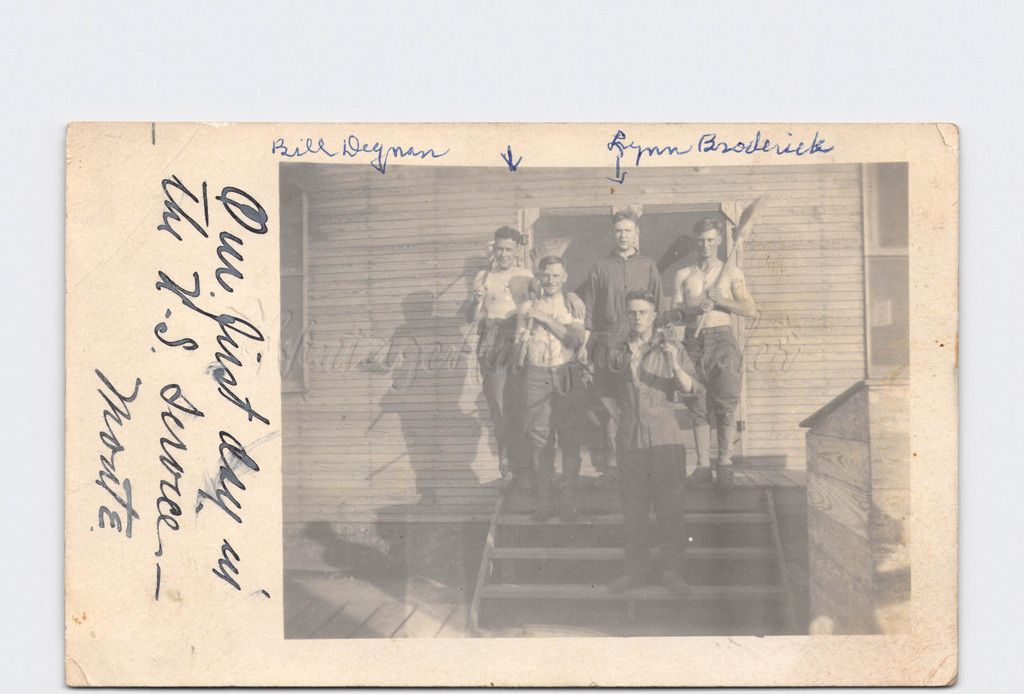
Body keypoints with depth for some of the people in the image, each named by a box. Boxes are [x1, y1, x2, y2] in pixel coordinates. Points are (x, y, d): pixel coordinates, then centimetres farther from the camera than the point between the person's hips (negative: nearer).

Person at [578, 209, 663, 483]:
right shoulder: (601, 268, 12)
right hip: (607, 345, 0)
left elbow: (658, 307, 12)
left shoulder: (649, 267, 13)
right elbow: (587, 309, 10)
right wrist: (586, 345, 2)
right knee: (607, 407, -5)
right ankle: (610, 466, -2)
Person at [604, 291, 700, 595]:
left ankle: (673, 570, 1)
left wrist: (676, 367, -22)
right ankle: (637, 569, 10)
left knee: (670, 506, -4)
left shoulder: (671, 348, 7)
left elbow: (691, 388, -6)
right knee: (633, 507, 2)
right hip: (630, 440, 2)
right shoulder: (616, 354, 13)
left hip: (665, 437, -2)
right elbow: (615, 395, 15)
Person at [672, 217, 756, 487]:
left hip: (721, 338, -2)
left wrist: (721, 301, -11)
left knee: (725, 405, -8)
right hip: (694, 341, 2)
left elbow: (750, 309, 1)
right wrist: (695, 309, -14)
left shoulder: (730, 272, 9)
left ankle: (725, 465, -6)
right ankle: (703, 466, 1)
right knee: (698, 407, -1)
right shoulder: (683, 275, 15)